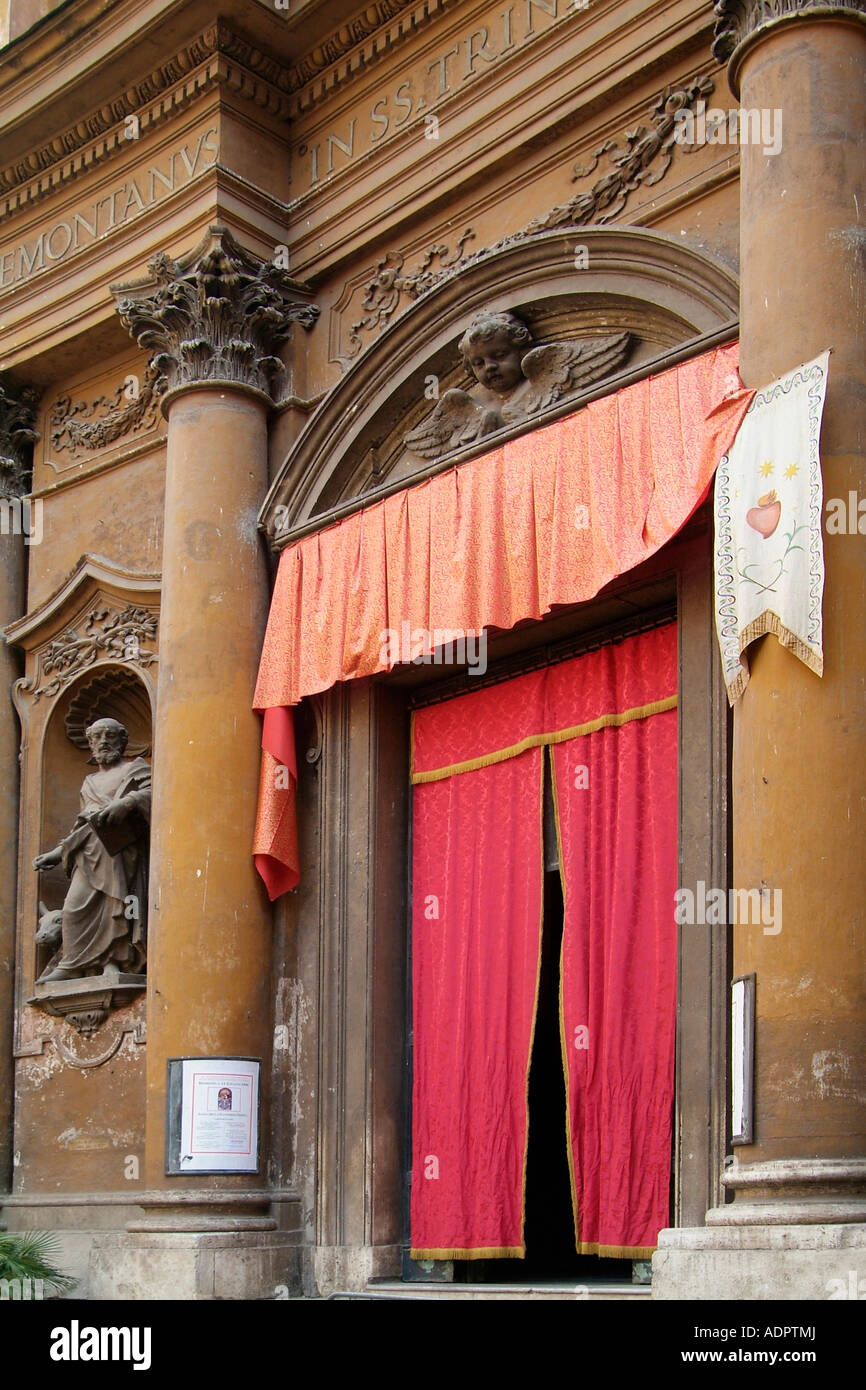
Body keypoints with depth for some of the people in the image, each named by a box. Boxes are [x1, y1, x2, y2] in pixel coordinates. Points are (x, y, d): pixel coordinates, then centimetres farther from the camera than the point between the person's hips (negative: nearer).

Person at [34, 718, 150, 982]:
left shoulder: (135, 769, 15)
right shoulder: (89, 783, 33)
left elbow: (150, 792, -6)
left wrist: (125, 803, -25)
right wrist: (59, 852, 29)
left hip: (121, 848, -5)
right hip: (90, 852, 5)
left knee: (116, 905, -16)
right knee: (75, 906, -10)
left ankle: (115, 962, -14)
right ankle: (71, 966, -11)